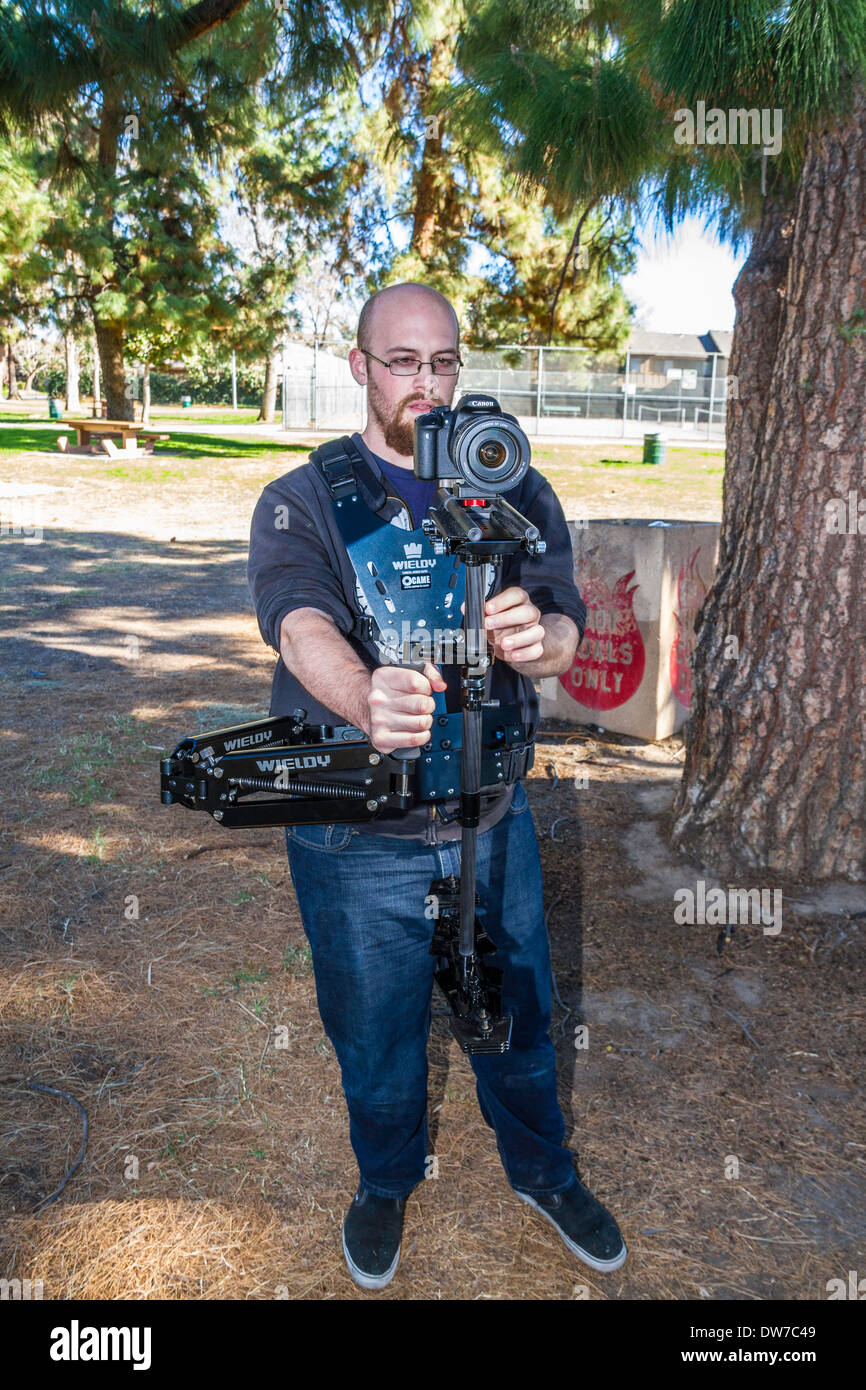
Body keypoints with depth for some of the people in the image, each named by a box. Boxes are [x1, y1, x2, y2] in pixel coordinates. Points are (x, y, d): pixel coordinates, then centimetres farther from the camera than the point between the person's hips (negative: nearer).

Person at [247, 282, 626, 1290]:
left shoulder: (516, 494, 2)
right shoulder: (301, 504, -6)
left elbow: (567, 629, -9)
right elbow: (302, 626, -25)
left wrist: (538, 636, -35)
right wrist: (367, 701, -48)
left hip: (495, 818, 2)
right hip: (358, 837, -2)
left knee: (517, 1014, 20)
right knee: (375, 1035, 17)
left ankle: (541, 1168, 49)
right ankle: (385, 1182, 49)